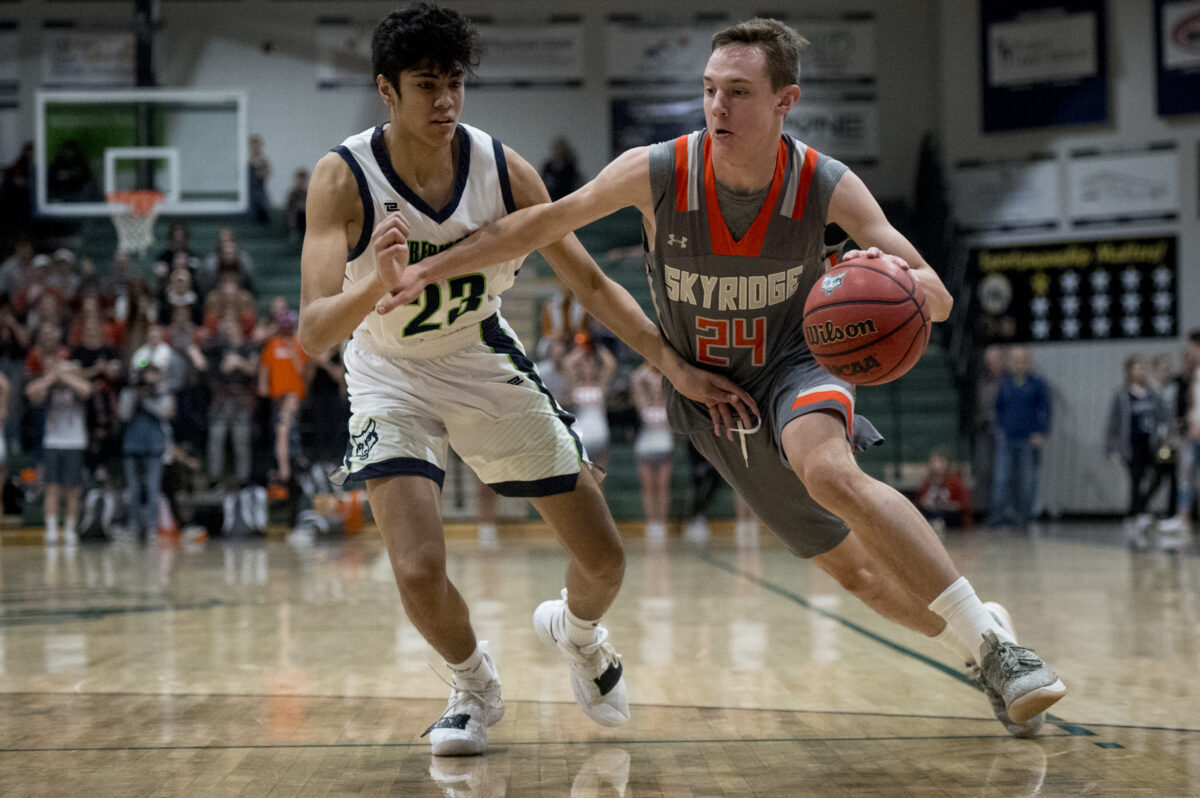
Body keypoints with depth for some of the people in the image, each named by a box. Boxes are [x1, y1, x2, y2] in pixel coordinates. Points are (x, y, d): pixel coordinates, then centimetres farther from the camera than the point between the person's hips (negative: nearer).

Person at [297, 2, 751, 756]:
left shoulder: (504, 169, -17)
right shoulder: (343, 179, -25)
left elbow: (591, 280, -6)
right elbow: (313, 333, -33)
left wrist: (675, 367, -13)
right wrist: (375, 285, -53)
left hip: (488, 367, 3)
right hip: (393, 378, -3)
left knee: (605, 561, 5)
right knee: (419, 572, -22)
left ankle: (576, 631, 42)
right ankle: (476, 687, 12)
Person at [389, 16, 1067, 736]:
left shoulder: (827, 189, -21)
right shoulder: (656, 173, -20)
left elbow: (938, 298, -20)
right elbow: (541, 224, -6)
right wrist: (430, 269, -8)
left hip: (793, 367, -2)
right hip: (708, 394, 2)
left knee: (832, 473, -36)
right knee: (853, 569, 4)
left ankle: (989, 639, -27)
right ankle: (981, 637, 26)